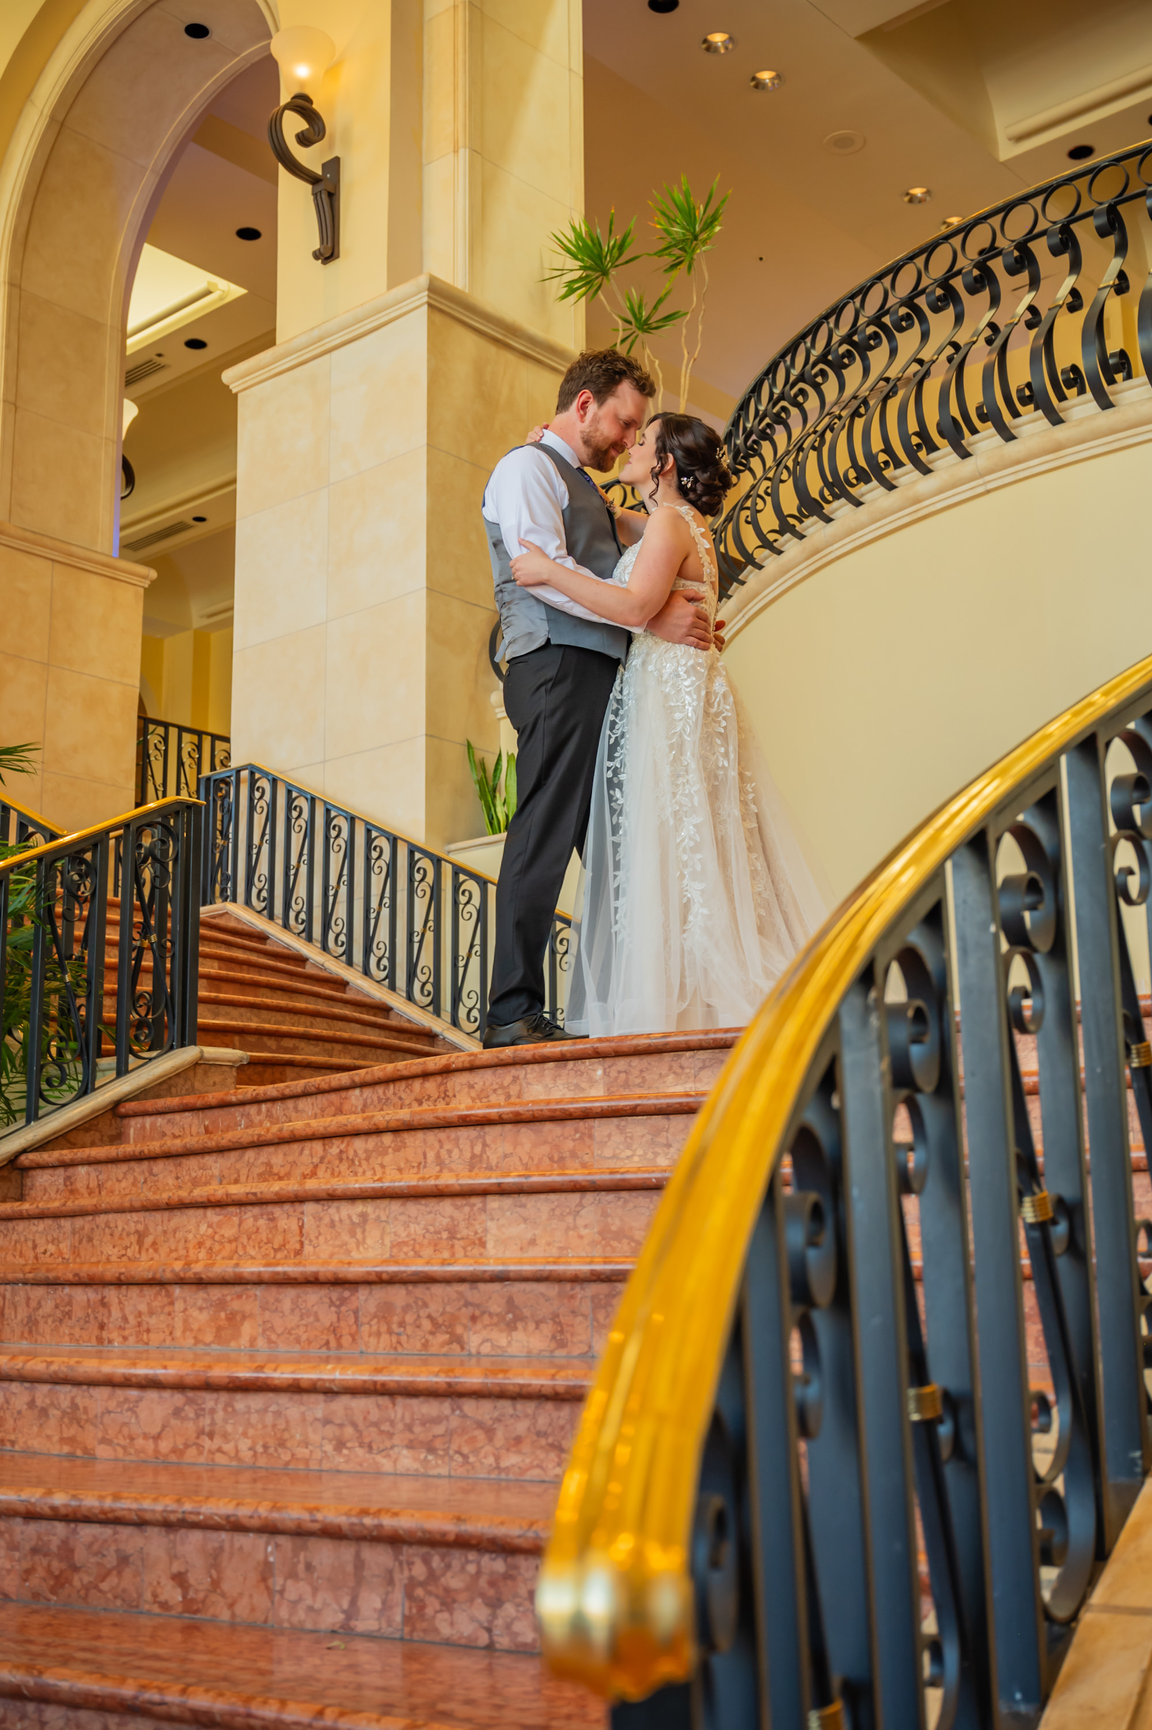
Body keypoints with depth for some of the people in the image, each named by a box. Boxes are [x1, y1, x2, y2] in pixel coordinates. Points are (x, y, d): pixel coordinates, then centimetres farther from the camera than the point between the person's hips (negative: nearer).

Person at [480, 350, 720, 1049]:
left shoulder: (589, 489, 29)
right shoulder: (527, 468, 1)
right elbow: (543, 569, -14)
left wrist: (686, 620, 11)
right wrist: (654, 615, -16)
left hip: (603, 674, 9)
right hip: (557, 668, -9)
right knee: (545, 835, -13)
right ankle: (513, 1013, -12)